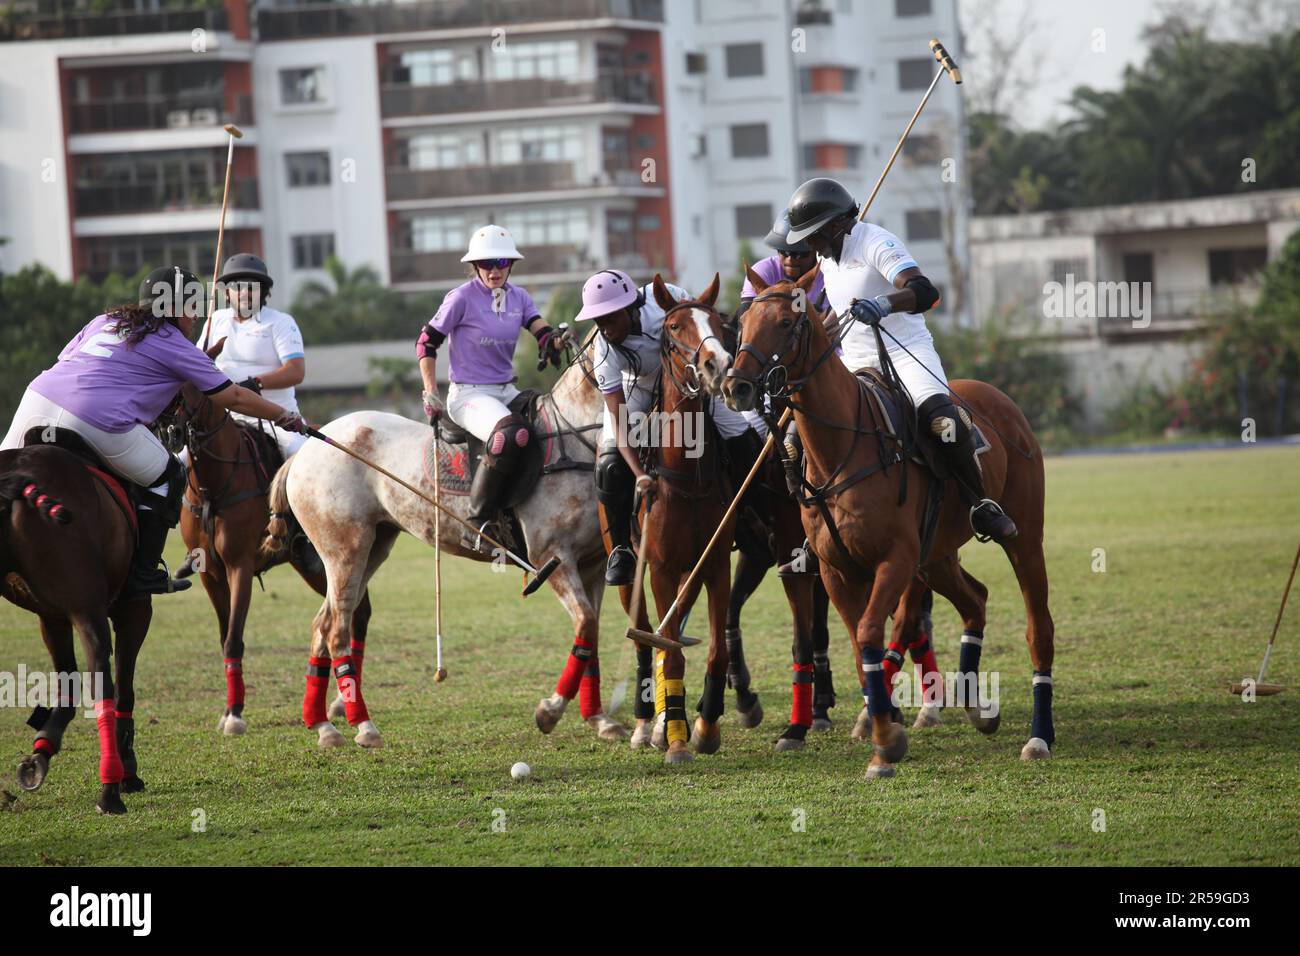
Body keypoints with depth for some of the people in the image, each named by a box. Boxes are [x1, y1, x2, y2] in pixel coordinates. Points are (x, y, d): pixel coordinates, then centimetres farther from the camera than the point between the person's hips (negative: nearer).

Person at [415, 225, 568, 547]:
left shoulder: (518, 297, 8)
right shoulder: (462, 298, -8)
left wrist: (555, 341, -29)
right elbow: (426, 344, -2)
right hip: (469, 396, -7)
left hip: (507, 392, 7)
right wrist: (431, 395, -8)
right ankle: (479, 522, -29)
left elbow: (544, 335, -3)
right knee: (511, 435, -35)